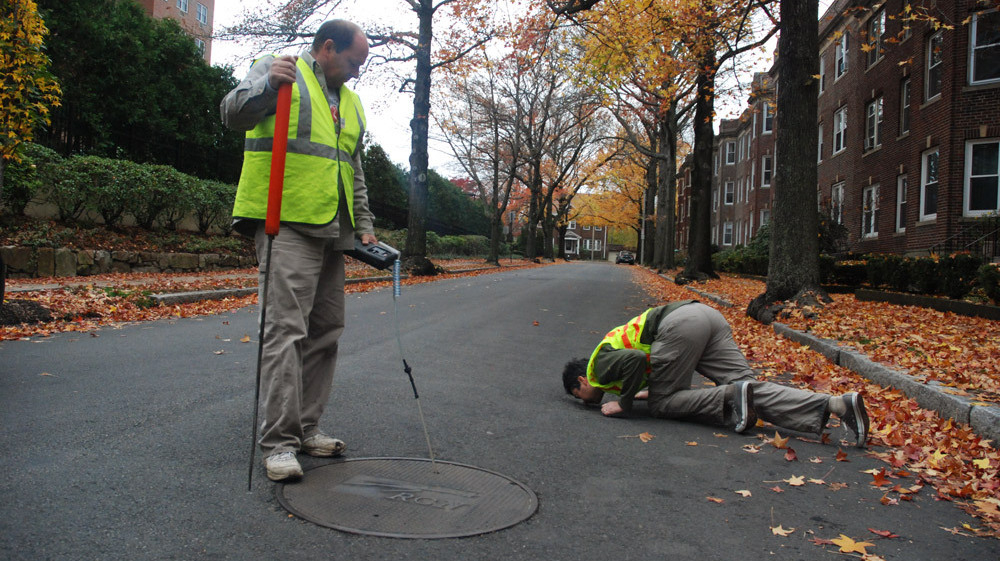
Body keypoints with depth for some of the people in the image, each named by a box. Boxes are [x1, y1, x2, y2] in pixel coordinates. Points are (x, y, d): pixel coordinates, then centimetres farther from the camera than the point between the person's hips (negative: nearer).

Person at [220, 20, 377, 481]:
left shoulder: (350, 102, 24)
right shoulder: (275, 69, 3)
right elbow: (232, 113, -12)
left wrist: (364, 226, 21)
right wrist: (268, 85, -29)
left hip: (331, 232, 8)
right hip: (286, 224, -8)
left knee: (326, 331, 9)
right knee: (286, 328, -13)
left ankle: (306, 428, 19)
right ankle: (279, 441, -8)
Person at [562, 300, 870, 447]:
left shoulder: (601, 365, 6)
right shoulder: (614, 343, 34)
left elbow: (635, 360, -16)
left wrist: (624, 403, -4)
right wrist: (650, 388, 43)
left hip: (681, 324, -9)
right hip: (709, 315, 9)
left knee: (662, 403, 2)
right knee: (748, 388, -2)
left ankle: (730, 398, -17)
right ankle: (837, 404, -18)